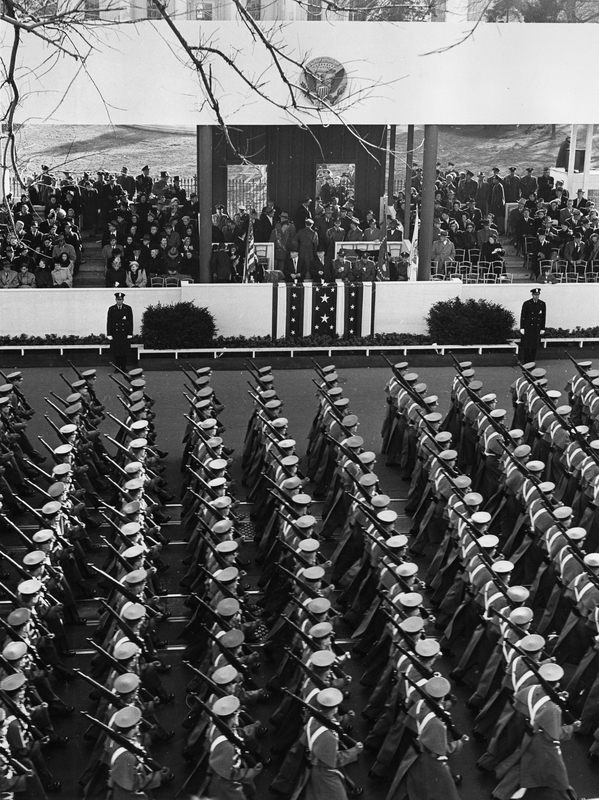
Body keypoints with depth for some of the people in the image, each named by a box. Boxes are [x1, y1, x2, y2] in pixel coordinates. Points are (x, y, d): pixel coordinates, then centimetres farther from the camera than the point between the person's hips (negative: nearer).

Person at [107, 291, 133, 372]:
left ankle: (124, 367, 10)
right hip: (115, 334, 0)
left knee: (124, 352, 1)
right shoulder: (111, 309, 3)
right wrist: (109, 334, -3)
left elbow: (131, 322, 3)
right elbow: (109, 322, 3)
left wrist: (130, 334, -3)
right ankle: (117, 367, 9)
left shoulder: (128, 309, 2)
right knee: (116, 352, 1)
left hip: (125, 334, 0)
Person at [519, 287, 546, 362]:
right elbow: (522, 316, -5)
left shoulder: (542, 304, 2)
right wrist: (522, 328, -9)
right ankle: (525, 363, 3)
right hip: (528, 328, -3)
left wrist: (542, 329, 3)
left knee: (534, 347, 5)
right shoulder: (526, 304, -6)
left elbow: (543, 317, 5)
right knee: (526, 346, -2)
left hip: (537, 329, 3)